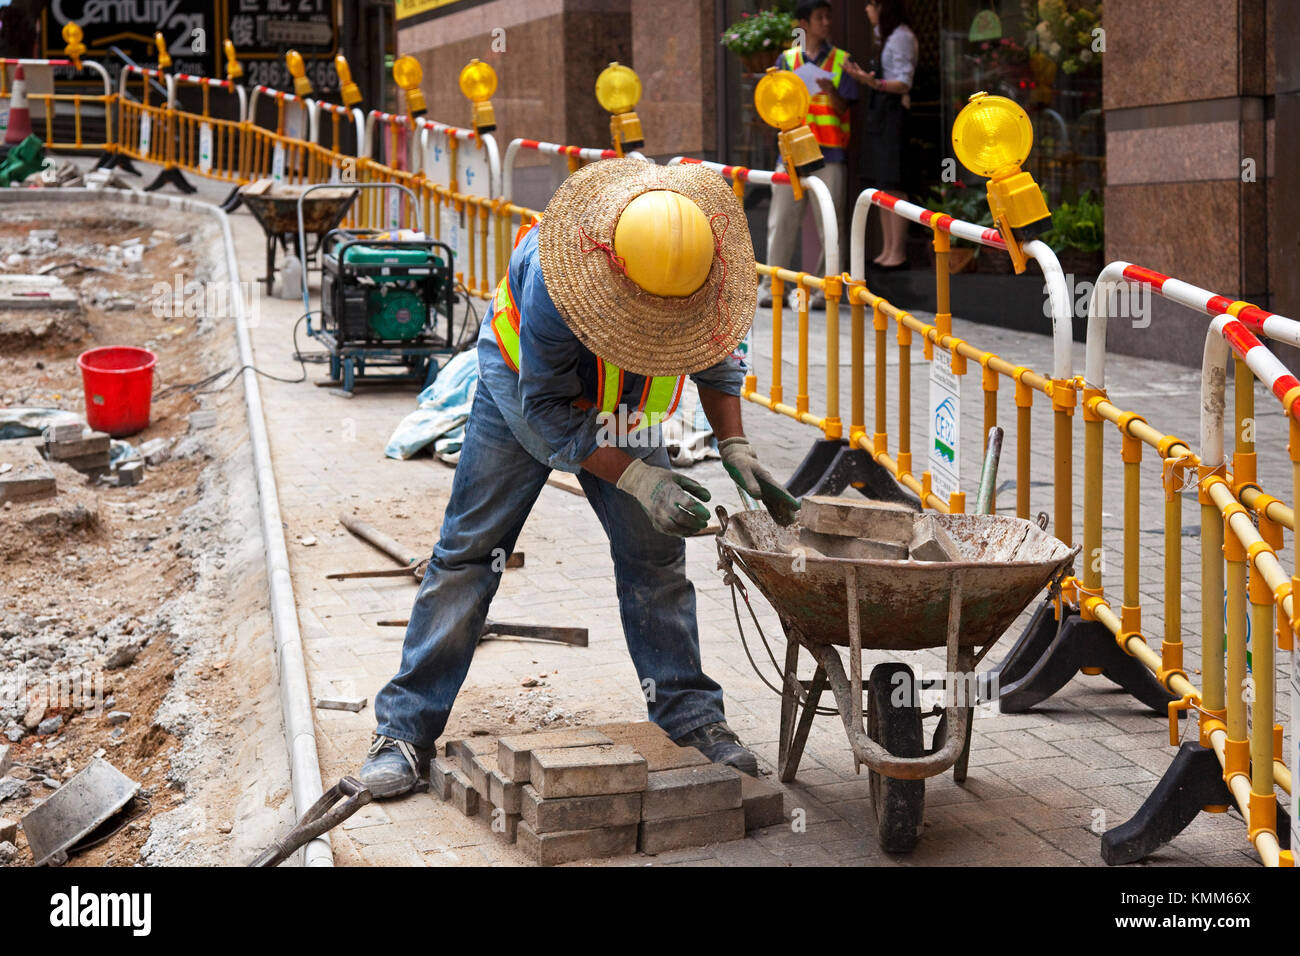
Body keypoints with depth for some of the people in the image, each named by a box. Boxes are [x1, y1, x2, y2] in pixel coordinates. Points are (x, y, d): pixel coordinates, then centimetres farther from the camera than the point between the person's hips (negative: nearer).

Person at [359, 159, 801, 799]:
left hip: (619, 404, 4)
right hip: (524, 389, -4)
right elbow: (546, 414, -30)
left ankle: (689, 716, 10)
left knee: (655, 554, 0)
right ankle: (406, 729, 1)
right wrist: (637, 478, -35)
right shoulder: (554, 283, -41)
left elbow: (715, 354, -4)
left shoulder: (703, 263, -26)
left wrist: (734, 447, -16)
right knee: (468, 552, -4)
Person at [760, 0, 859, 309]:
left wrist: (831, 92, -17)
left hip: (829, 152, -1)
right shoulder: (786, 59, 11)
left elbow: (843, 110, 3)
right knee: (782, 219, -2)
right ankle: (771, 285, 4)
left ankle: (822, 288, 2)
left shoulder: (841, 61, 8)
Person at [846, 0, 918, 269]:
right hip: (878, 116, 10)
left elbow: (904, 84, -18)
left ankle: (898, 253, -9)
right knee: (881, 186, 8)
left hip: (894, 115, -10)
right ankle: (887, 250, 11)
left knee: (893, 186, -11)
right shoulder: (885, 35, 18)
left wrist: (873, 83, -32)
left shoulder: (902, 37, -11)